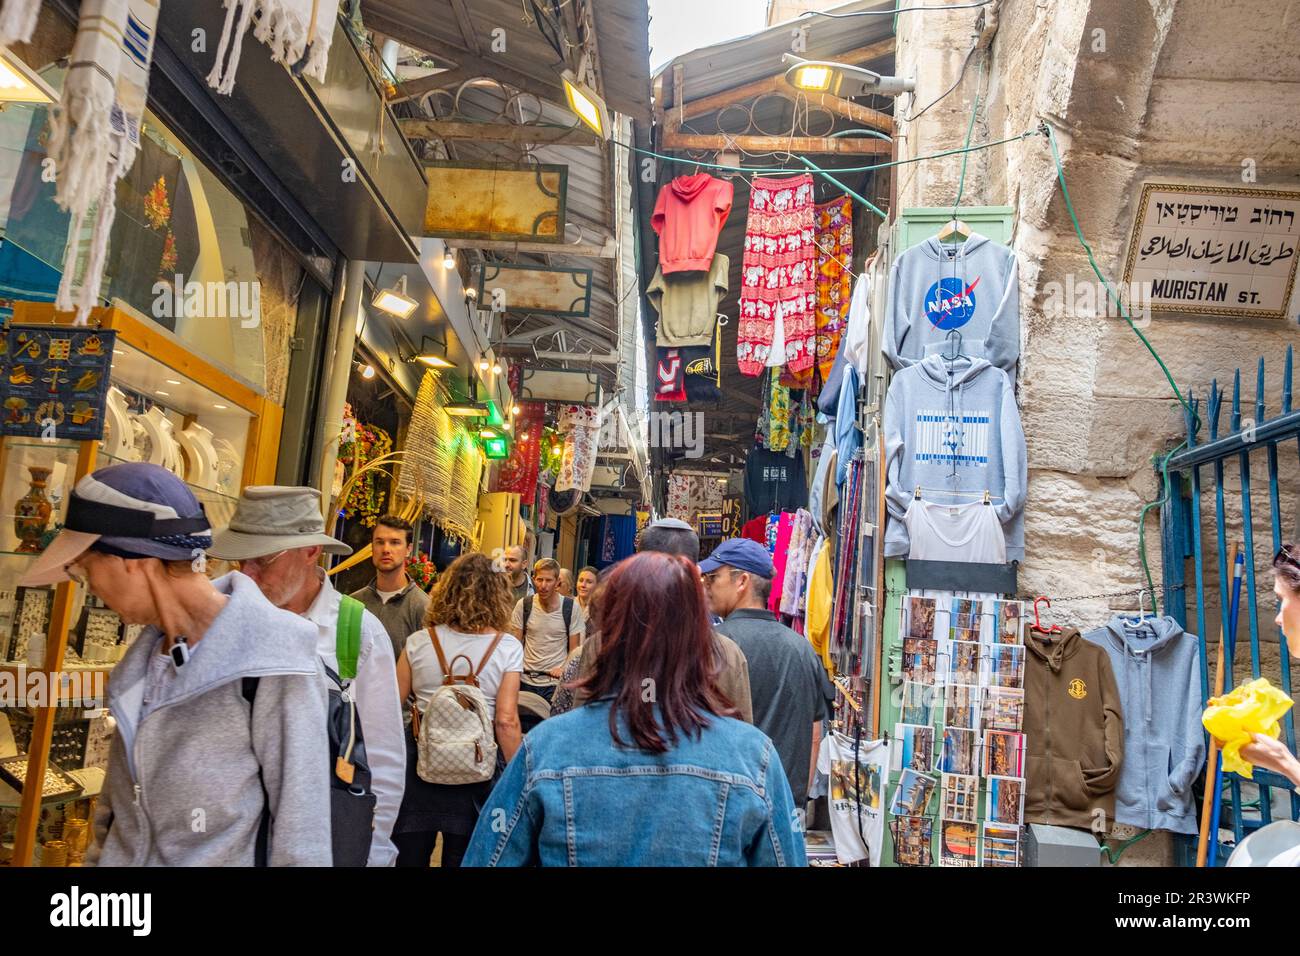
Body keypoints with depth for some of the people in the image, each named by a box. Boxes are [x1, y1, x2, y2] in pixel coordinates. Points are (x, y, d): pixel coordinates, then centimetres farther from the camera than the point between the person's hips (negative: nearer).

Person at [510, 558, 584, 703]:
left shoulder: (571, 607, -6)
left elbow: (575, 648, 1)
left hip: (556, 682, -2)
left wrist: (565, 669, -14)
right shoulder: (523, 605, -1)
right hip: (526, 681, 2)